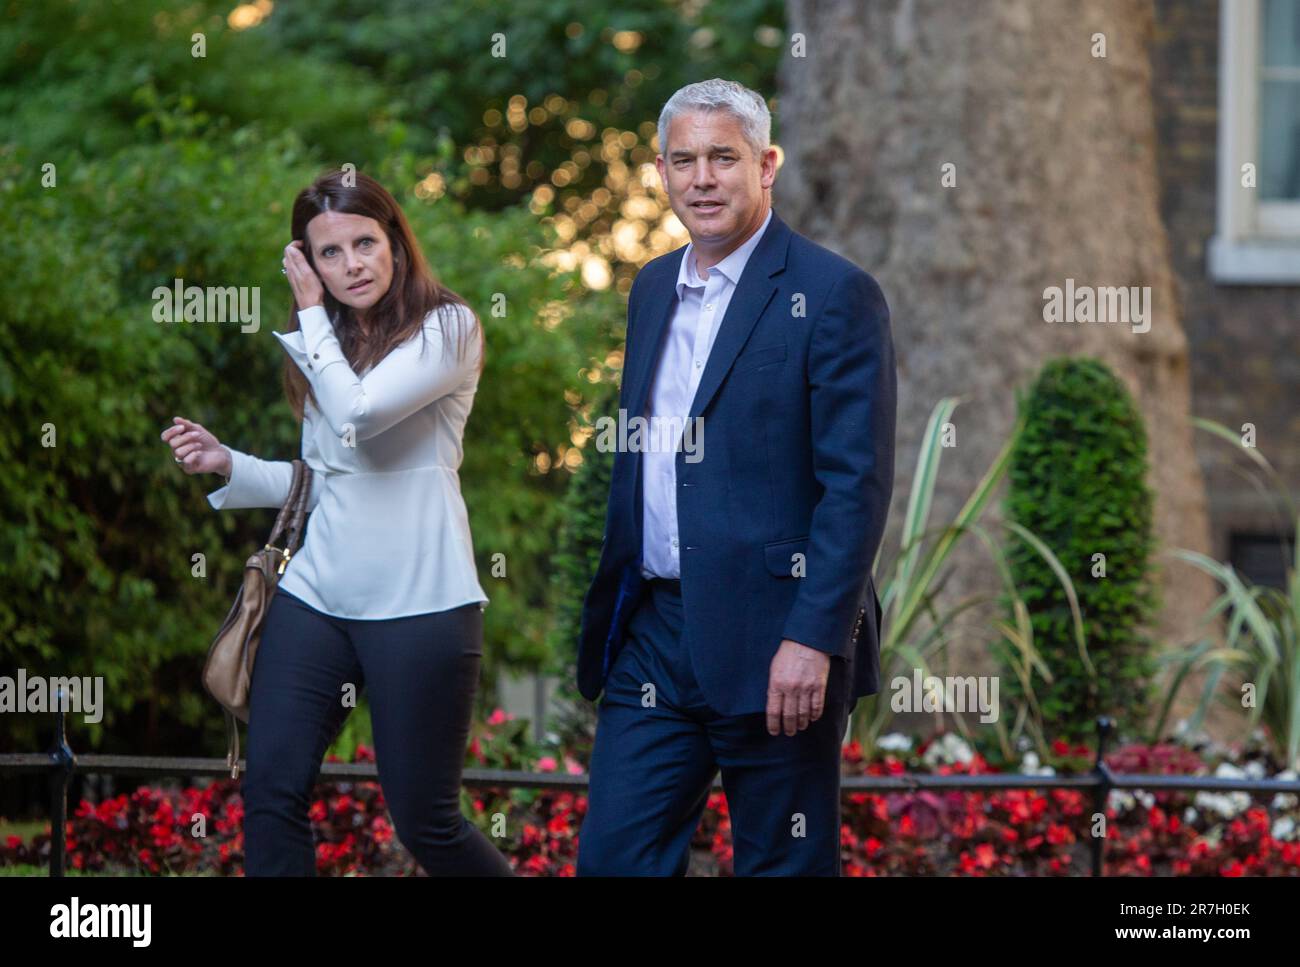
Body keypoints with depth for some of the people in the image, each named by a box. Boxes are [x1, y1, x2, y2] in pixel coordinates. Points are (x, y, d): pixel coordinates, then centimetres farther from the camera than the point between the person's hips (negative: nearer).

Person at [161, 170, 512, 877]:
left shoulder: (447, 328, -4)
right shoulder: (325, 345, 15)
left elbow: (359, 413, -18)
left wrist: (311, 315, -6)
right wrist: (230, 465, 7)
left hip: (419, 605, -6)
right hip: (317, 596, 6)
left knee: (425, 823, -1)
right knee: (271, 793, -5)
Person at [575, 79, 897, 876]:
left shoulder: (835, 294, -9)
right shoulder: (654, 288, 14)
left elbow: (858, 482, -14)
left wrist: (813, 638, -20)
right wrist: (609, 614, 16)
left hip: (771, 640, -6)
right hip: (655, 632, 7)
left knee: (783, 863, 3)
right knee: (615, 857, 4)